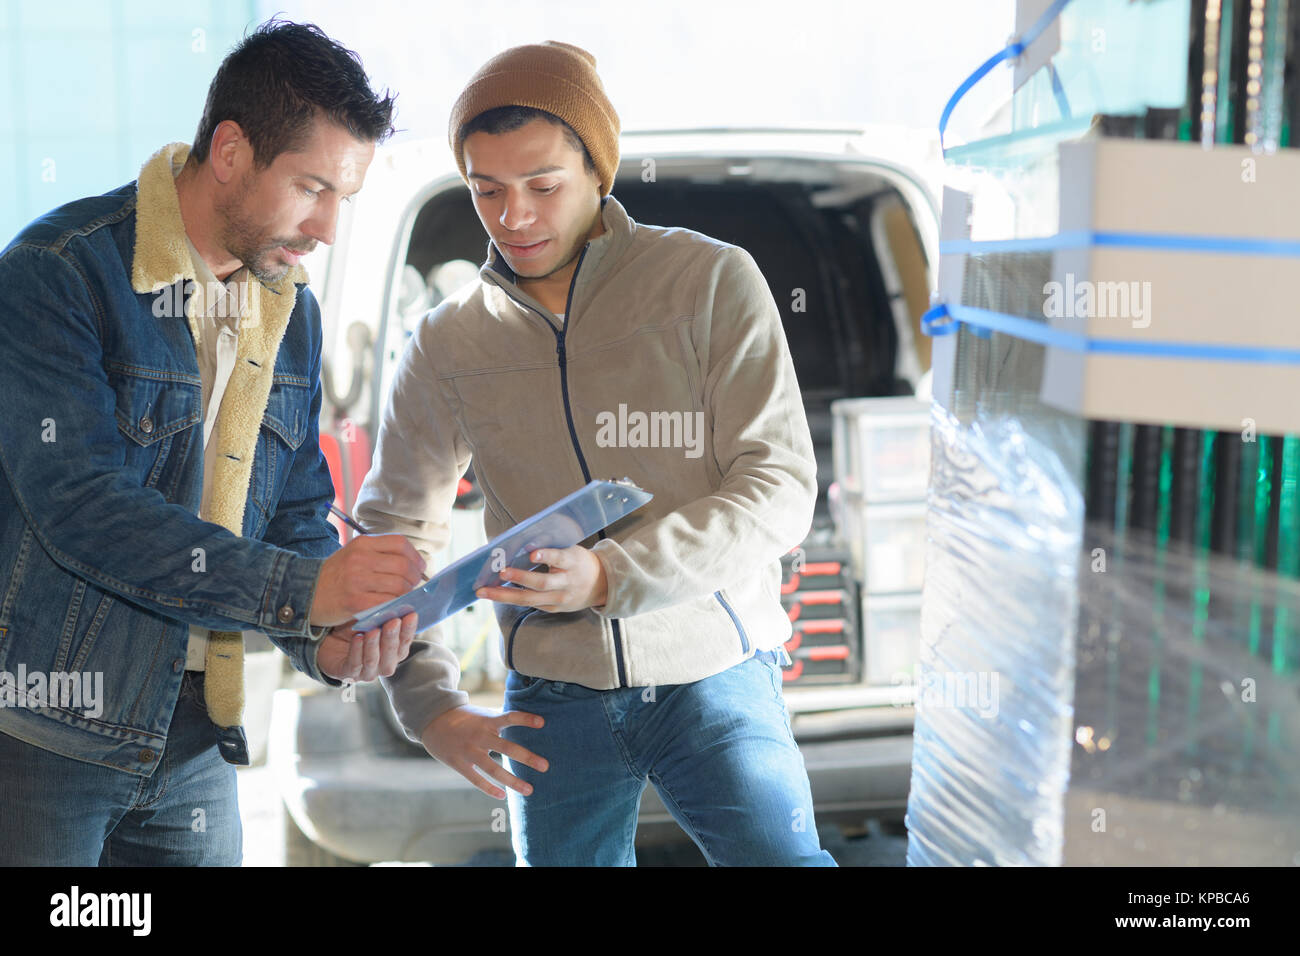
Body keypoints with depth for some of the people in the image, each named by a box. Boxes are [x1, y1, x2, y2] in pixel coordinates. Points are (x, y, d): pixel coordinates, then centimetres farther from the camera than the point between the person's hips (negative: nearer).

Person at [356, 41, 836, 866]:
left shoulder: (712, 282, -6)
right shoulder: (447, 345, 1)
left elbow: (781, 487, -11)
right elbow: (395, 531, 8)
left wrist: (612, 575, -23)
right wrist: (429, 702, -3)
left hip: (713, 671, -2)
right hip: (552, 697, 2)